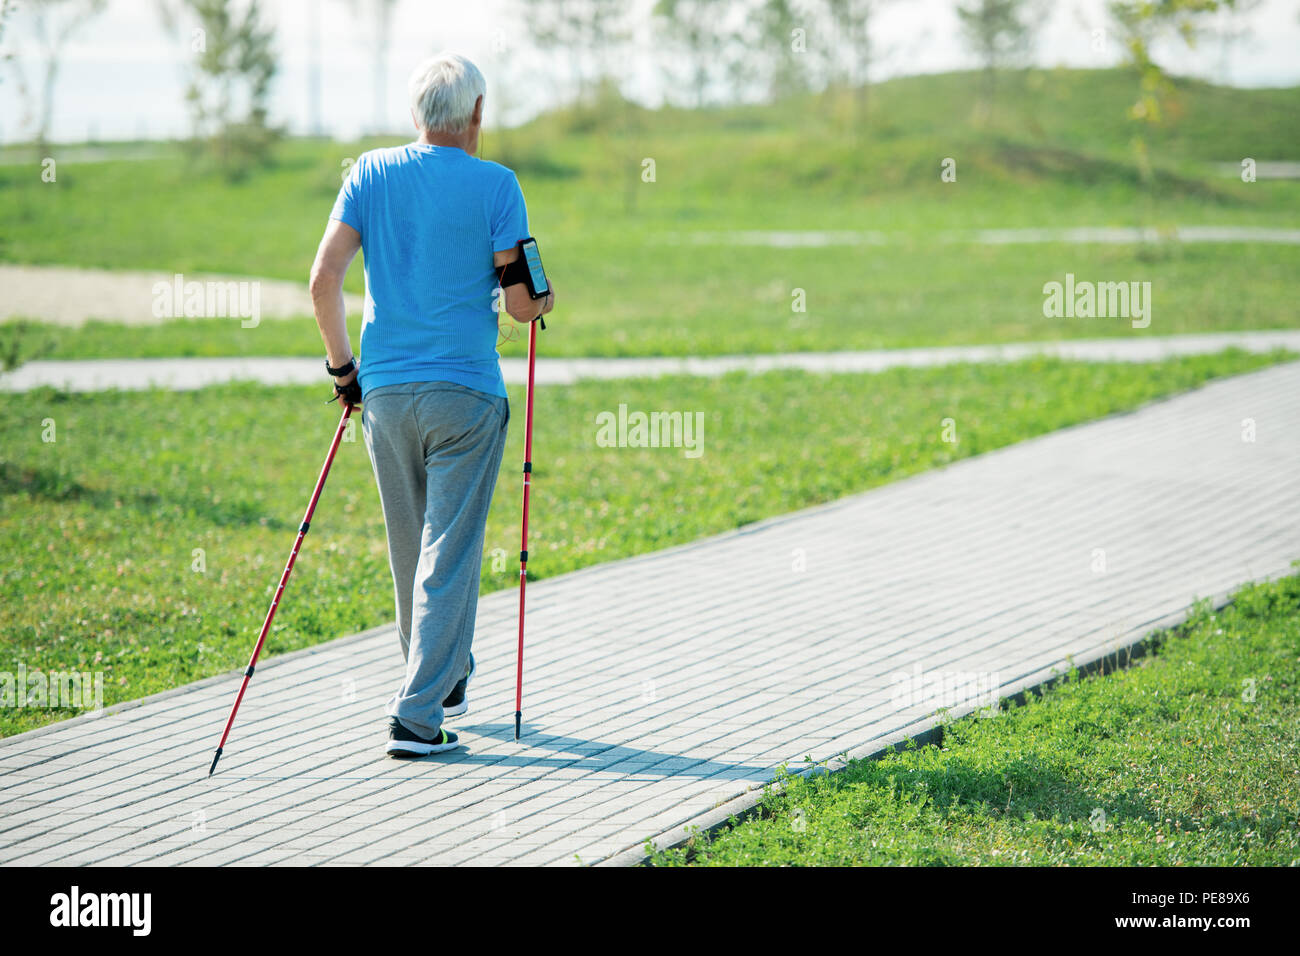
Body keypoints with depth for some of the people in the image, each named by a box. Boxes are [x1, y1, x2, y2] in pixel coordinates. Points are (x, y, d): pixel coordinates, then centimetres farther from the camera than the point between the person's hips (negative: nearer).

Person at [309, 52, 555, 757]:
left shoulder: (371, 174, 4)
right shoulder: (495, 185, -5)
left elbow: (323, 279, -3)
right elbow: (520, 303, -7)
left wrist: (340, 364, 9)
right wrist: (541, 302, 16)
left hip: (385, 389, 4)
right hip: (466, 393, -4)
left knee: (412, 550, 18)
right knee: (449, 554, -2)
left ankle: (444, 678, 35)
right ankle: (417, 715, -9)